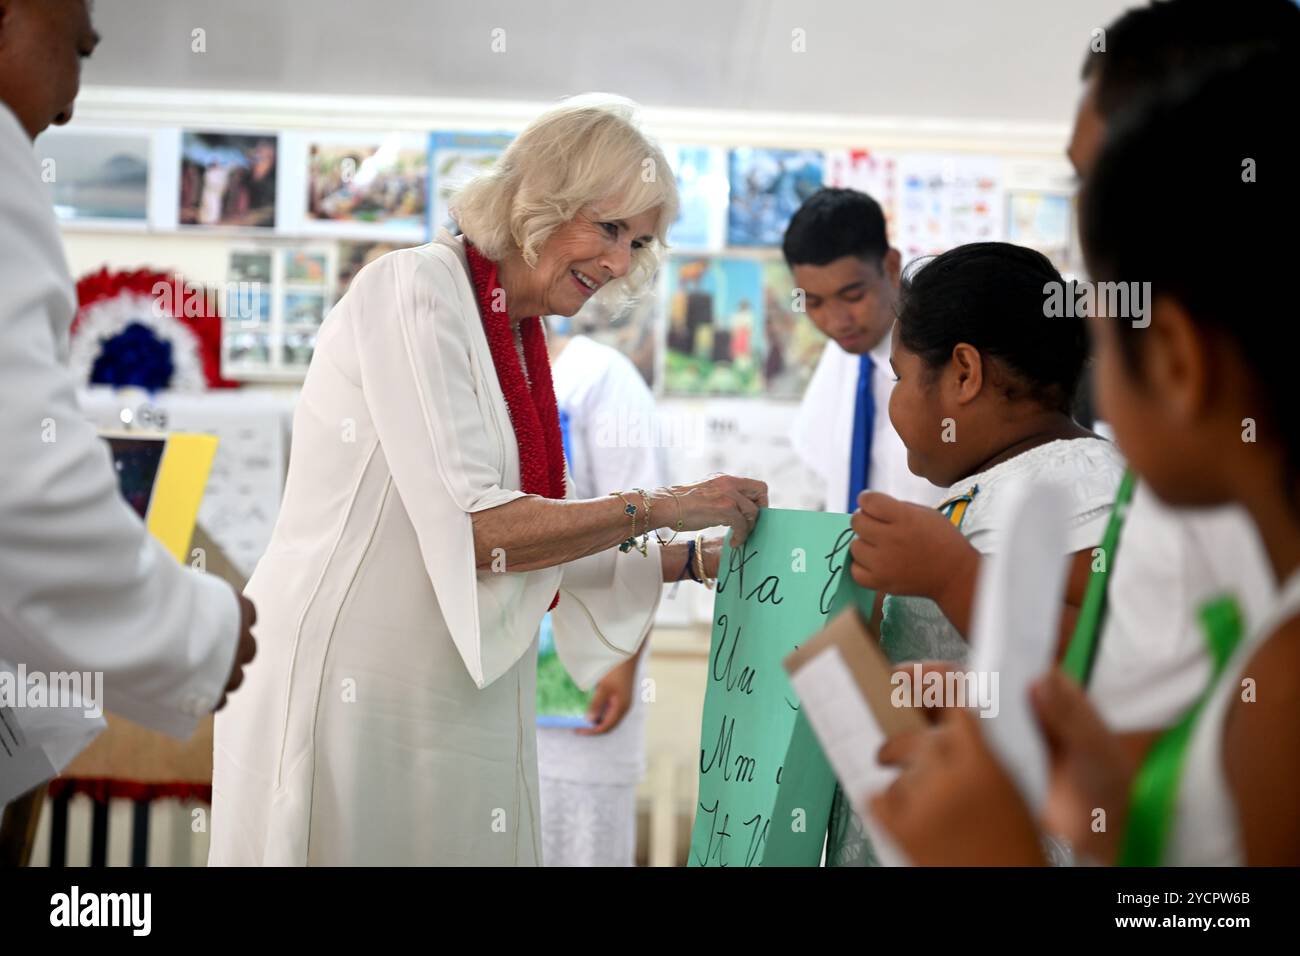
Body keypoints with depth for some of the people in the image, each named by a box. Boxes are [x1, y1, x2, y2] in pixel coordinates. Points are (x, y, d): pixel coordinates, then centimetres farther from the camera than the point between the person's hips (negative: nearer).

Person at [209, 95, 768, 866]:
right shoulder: (415, 288, -13)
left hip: (452, 708, 8)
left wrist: (705, 558, 9)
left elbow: (541, 549, 13)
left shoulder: (523, 346, 11)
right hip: (347, 686, -8)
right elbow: (473, 531, -20)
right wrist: (660, 507, -13)